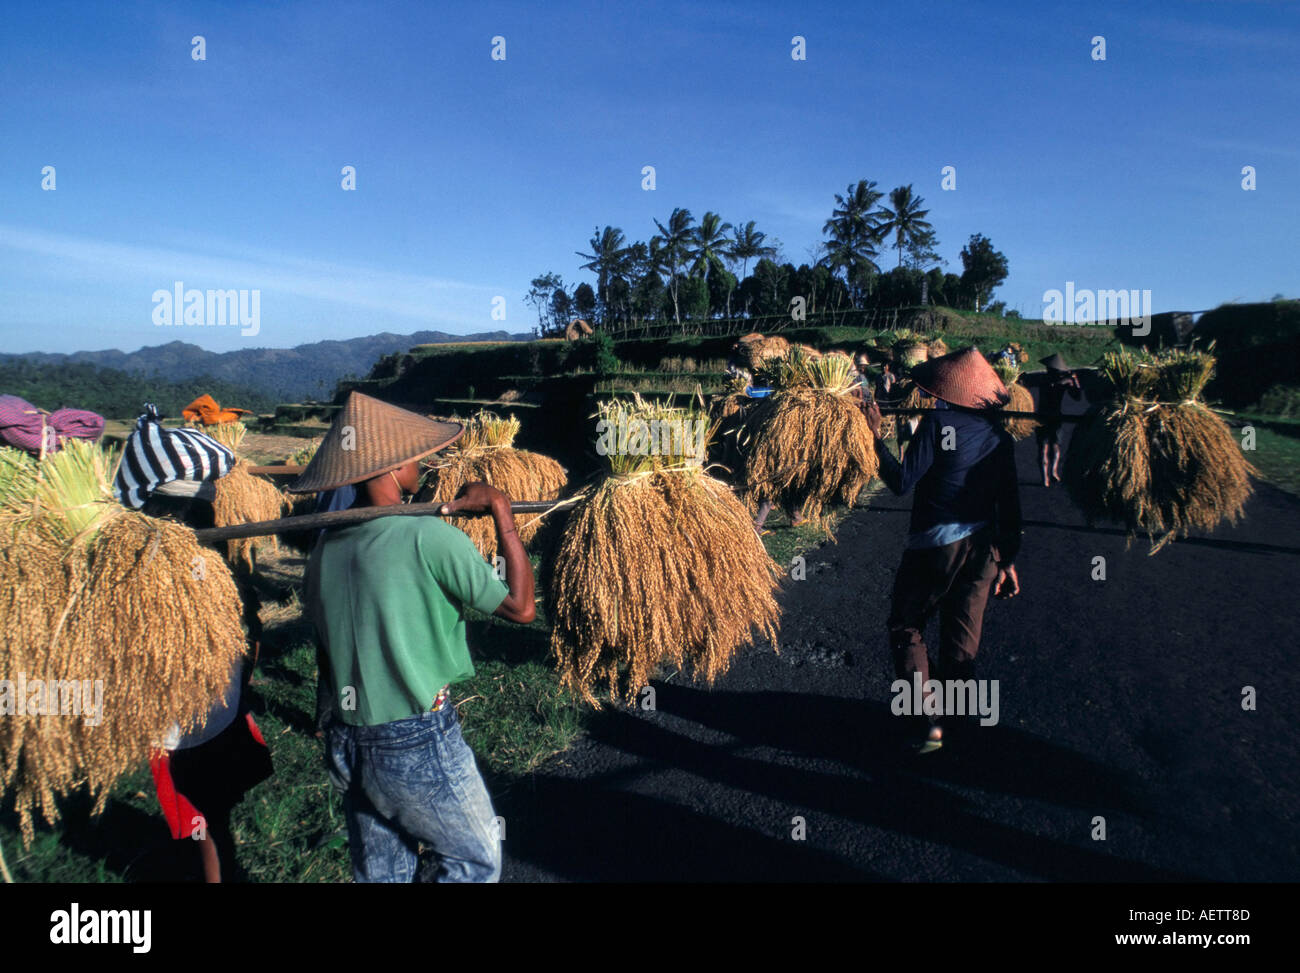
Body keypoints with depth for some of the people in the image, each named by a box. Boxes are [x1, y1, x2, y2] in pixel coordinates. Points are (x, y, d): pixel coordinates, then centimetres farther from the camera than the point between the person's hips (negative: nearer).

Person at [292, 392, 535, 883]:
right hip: (417, 745, -7)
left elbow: (324, 648, 9)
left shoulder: (325, 543, 0)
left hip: (346, 744, 7)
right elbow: (520, 606, -16)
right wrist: (500, 510, -9)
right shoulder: (429, 536, -21)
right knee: (476, 859, 15)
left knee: (379, 870, 22)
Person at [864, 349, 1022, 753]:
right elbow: (1010, 504, 8)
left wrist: (875, 437, -8)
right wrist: (1007, 560, 15)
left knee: (906, 628, 10)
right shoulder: (998, 433, 5)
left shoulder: (938, 422, -14)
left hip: (935, 544, -6)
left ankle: (928, 719, 2)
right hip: (983, 547, 6)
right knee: (962, 638, 16)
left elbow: (902, 482, -17)